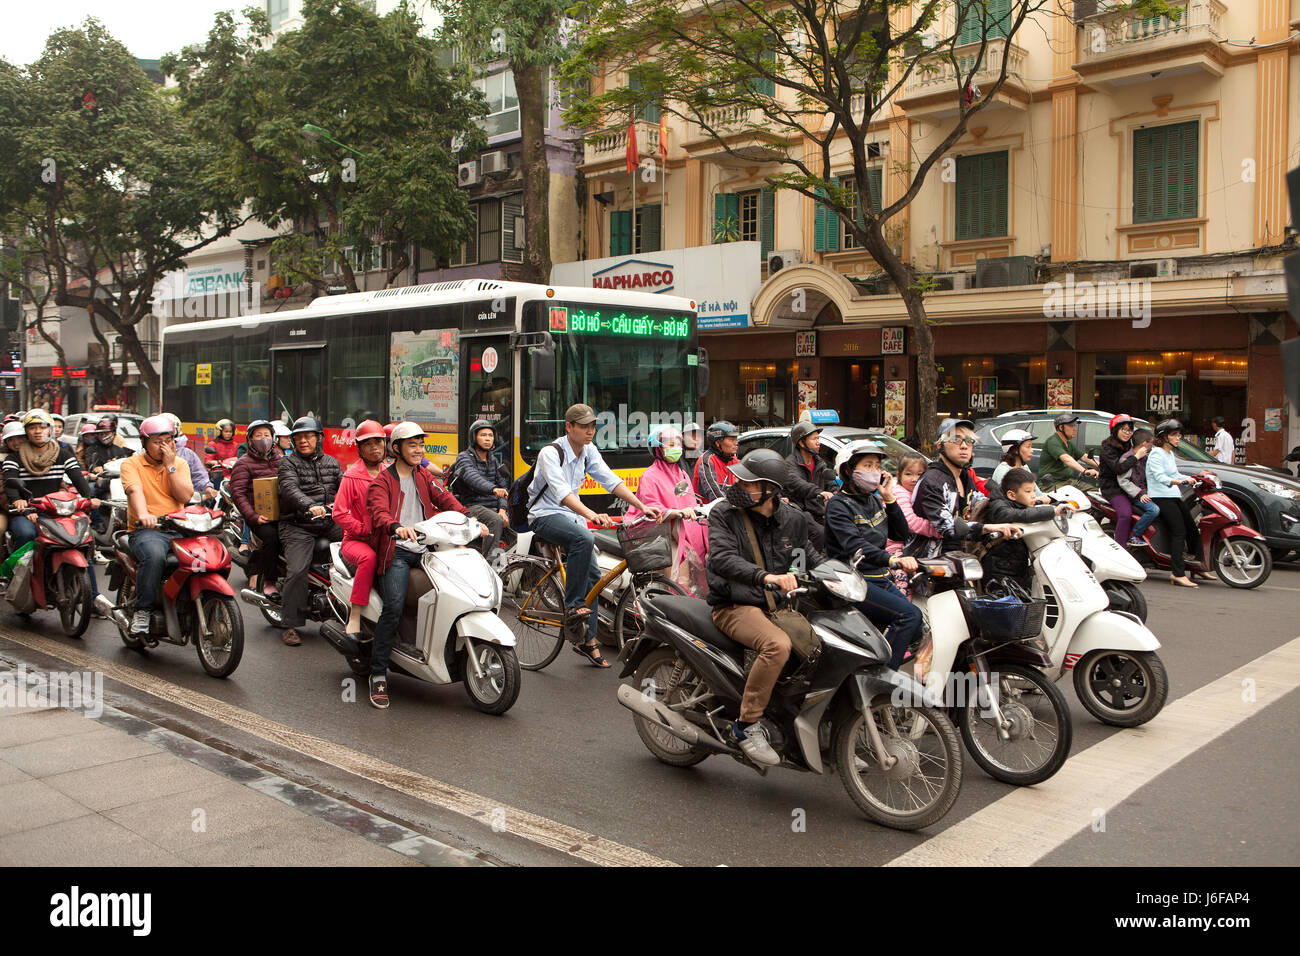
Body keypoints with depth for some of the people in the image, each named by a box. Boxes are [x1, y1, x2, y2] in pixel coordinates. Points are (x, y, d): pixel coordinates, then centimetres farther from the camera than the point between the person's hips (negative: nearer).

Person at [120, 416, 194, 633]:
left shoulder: (180, 463, 15)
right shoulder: (131, 464, 5)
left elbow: (185, 496, 0)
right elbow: (135, 491, -17)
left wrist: (170, 466, -5)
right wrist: (143, 514, -37)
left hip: (179, 528, 4)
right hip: (145, 530, -3)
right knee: (153, 555, -37)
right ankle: (143, 610, -22)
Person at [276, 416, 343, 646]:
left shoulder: (331, 462, 19)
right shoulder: (288, 462, 3)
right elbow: (290, 489, -15)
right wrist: (310, 506, -35)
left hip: (330, 521, 4)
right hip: (298, 526, -4)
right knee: (296, 571, -20)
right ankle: (291, 625, -11)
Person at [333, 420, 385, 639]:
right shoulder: (352, 476, -1)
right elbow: (339, 513, -7)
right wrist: (365, 531, -15)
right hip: (356, 539, -4)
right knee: (368, 558, -37)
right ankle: (354, 618, -31)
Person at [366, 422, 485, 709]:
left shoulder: (423, 476, 22)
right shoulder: (382, 481, 5)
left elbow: (445, 499, 7)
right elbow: (379, 511, -15)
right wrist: (396, 527, -38)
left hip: (426, 548, 5)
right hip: (396, 550, -5)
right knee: (393, 608, -23)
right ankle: (378, 675, -14)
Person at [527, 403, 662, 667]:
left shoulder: (588, 450, 3)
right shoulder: (551, 452, -20)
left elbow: (610, 480, -4)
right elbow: (561, 492, -33)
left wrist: (642, 506, -16)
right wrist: (591, 515, -48)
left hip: (571, 515, 7)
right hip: (545, 514, -7)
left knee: (593, 574, 0)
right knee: (584, 538, -36)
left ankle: (588, 641, 10)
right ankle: (573, 604, -22)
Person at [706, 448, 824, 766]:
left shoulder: (792, 519, 9)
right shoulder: (723, 514, -6)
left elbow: (809, 553, 24)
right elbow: (722, 559, -22)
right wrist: (766, 577, -37)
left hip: (778, 604, 5)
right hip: (735, 606, -5)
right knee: (778, 645, -34)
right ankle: (746, 725, -21)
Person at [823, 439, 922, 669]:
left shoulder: (874, 500, 15)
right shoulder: (838, 504, -10)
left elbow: (902, 534, 14)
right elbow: (853, 545, -26)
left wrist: (889, 499, 3)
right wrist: (893, 560, -40)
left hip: (881, 579, 8)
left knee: (917, 629, -1)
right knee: (909, 615, -24)